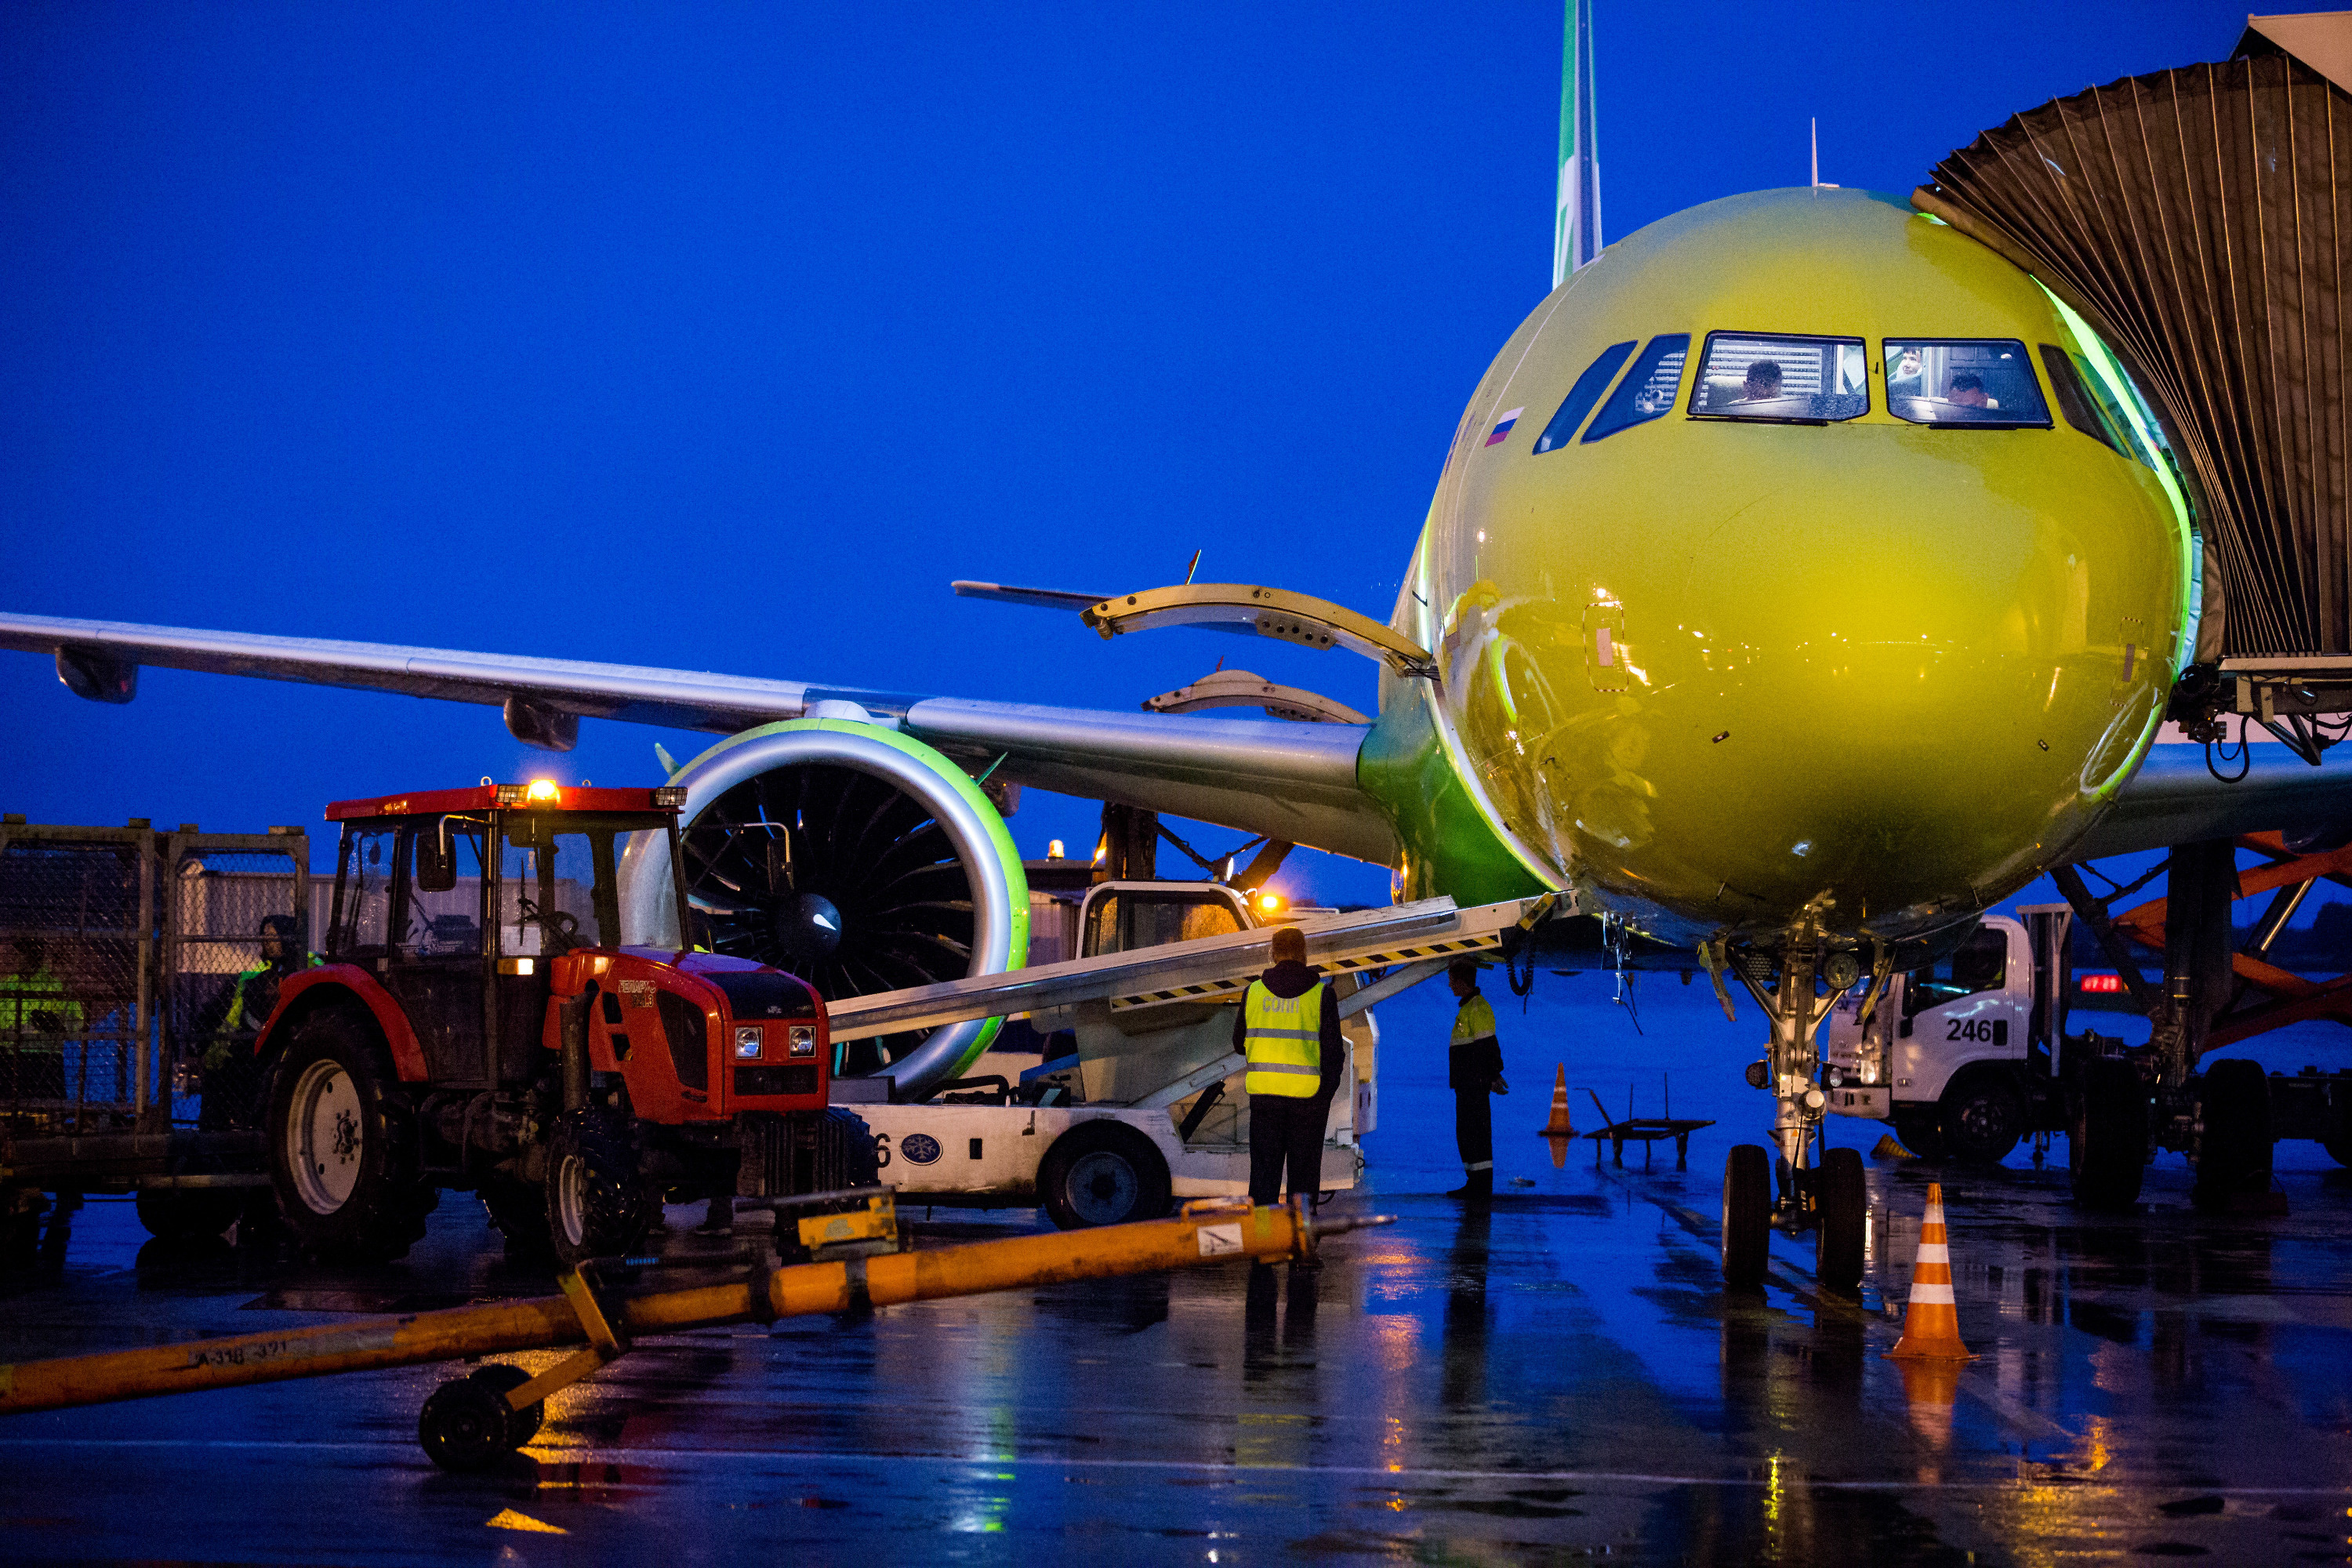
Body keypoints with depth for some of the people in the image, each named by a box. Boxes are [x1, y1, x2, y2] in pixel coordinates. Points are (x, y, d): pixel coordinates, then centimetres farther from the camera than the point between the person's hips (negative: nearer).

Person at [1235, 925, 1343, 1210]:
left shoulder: (1254, 991, 3)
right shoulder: (1321, 994, -4)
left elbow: (1240, 1044, 12)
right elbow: (1333, 1050, -5)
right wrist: (1328, 1090, 6)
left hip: (1264, 1091, 2)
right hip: (1309, 1095, -2)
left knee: (1264, 1169, 6)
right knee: (1304, 1174, 6)